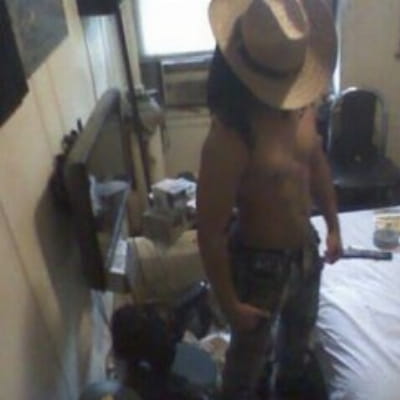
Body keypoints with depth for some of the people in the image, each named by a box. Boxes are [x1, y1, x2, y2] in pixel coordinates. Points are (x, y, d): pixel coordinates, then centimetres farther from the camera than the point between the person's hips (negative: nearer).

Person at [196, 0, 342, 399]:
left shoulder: (301, 105, -11)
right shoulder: (229, 140, -34)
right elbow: (210, 232, -27)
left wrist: (333, 225, 14)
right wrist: (230, 304, -17)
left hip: (305, 248, 8)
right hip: (260, 263, -8)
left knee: (301, 325, 34)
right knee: (248, 354, 19)